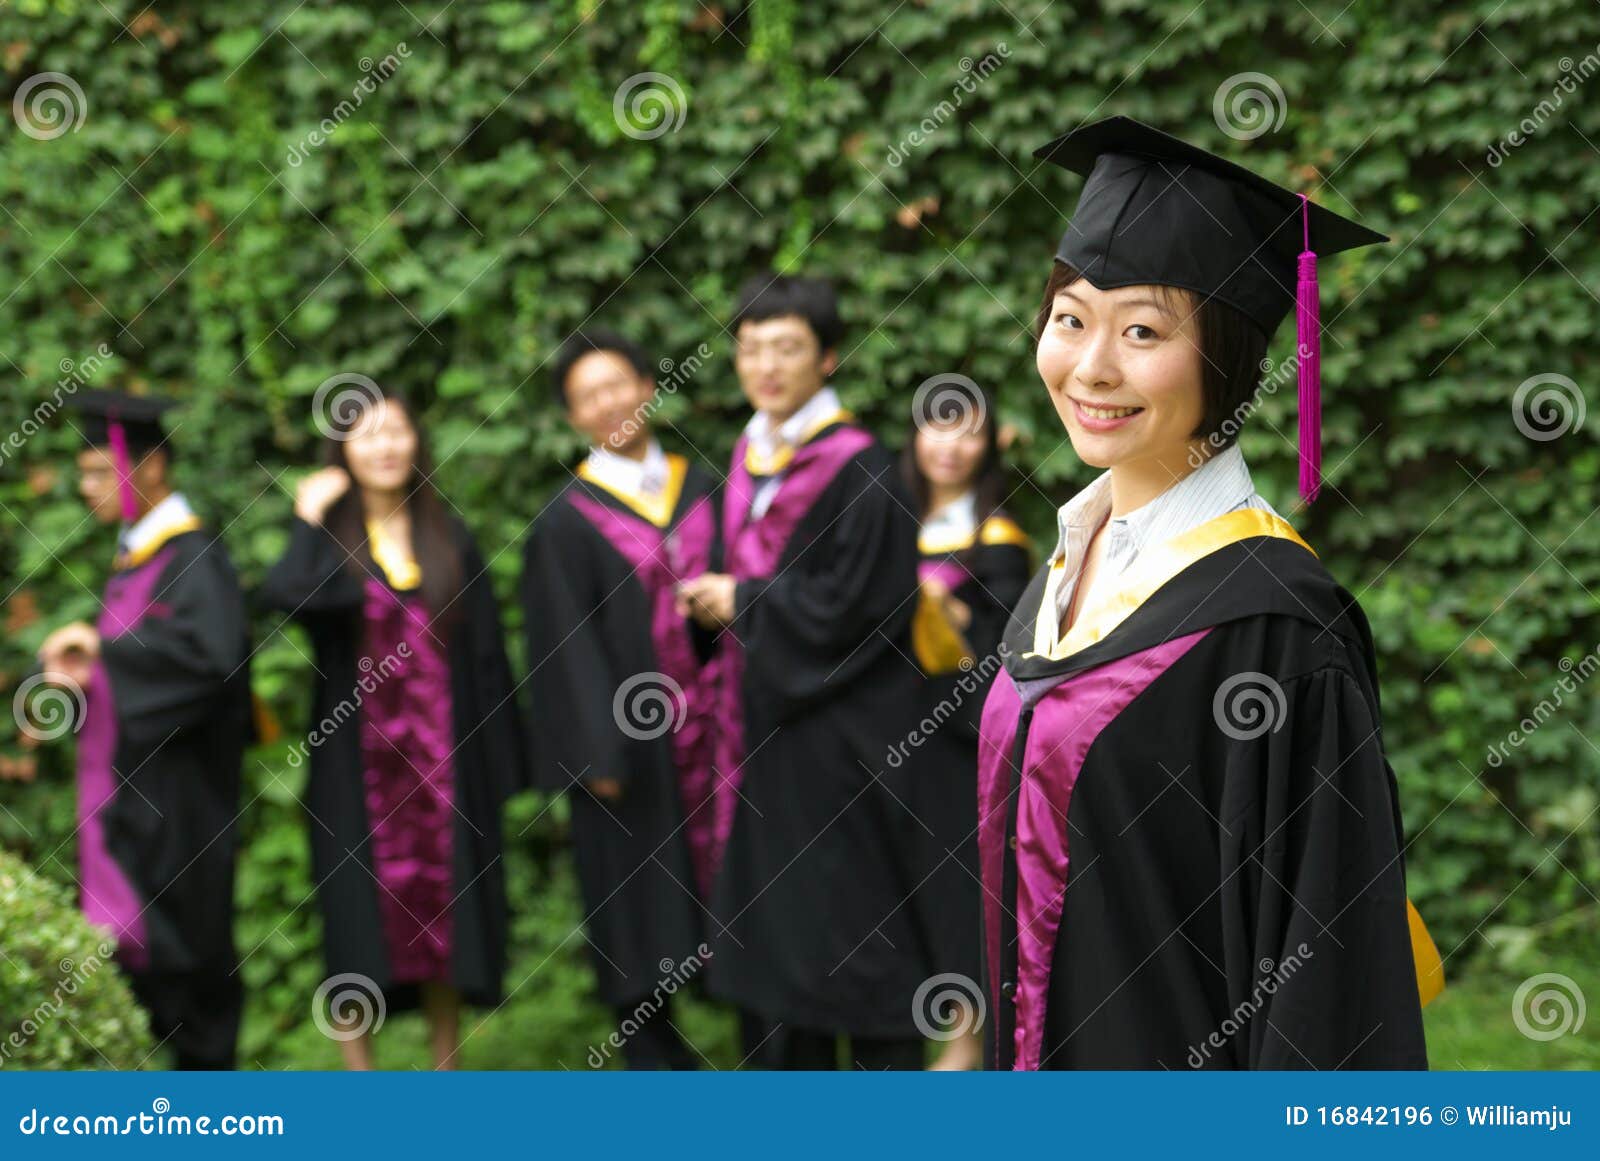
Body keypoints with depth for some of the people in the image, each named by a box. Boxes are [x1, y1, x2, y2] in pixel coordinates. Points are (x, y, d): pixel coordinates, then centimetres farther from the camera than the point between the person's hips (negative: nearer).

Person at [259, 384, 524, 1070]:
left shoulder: (448, 540, 8)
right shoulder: (326, 540, 2)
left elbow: (484, 653, 6)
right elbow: (284, 597, -22)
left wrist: (496, 766, 1)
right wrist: (309, 520, -12)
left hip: (442, 759, 2)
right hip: (357, 767, -2)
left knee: (442, 913, 7)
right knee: (360, 918, 0)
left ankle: (446, 1061, 19)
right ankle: (357, 1068, 8)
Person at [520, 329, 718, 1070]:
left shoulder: (701, 488, 10)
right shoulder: (567, 521, -3)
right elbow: (568, 645, -7)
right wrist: (598, 754, -13)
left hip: (710, 725, 4)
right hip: (628, 736, -3)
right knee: (638, 892, 3)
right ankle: (650, 1044, 14)